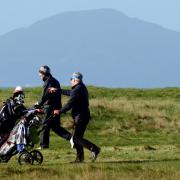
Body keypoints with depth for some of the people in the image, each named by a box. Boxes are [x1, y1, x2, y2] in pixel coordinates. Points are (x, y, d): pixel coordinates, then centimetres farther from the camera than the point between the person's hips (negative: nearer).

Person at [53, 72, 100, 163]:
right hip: (84, 116, 10)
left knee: (76, 138, -11)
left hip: (80, 117, -10)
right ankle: (79, 158, 13)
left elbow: (69, 104, -19)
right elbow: (70, 93, 32)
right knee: (77, 137, 13)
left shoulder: (77, 90, -16)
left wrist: (60, 111, -8)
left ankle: (94, 149, -20)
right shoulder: (82, 88, 16)